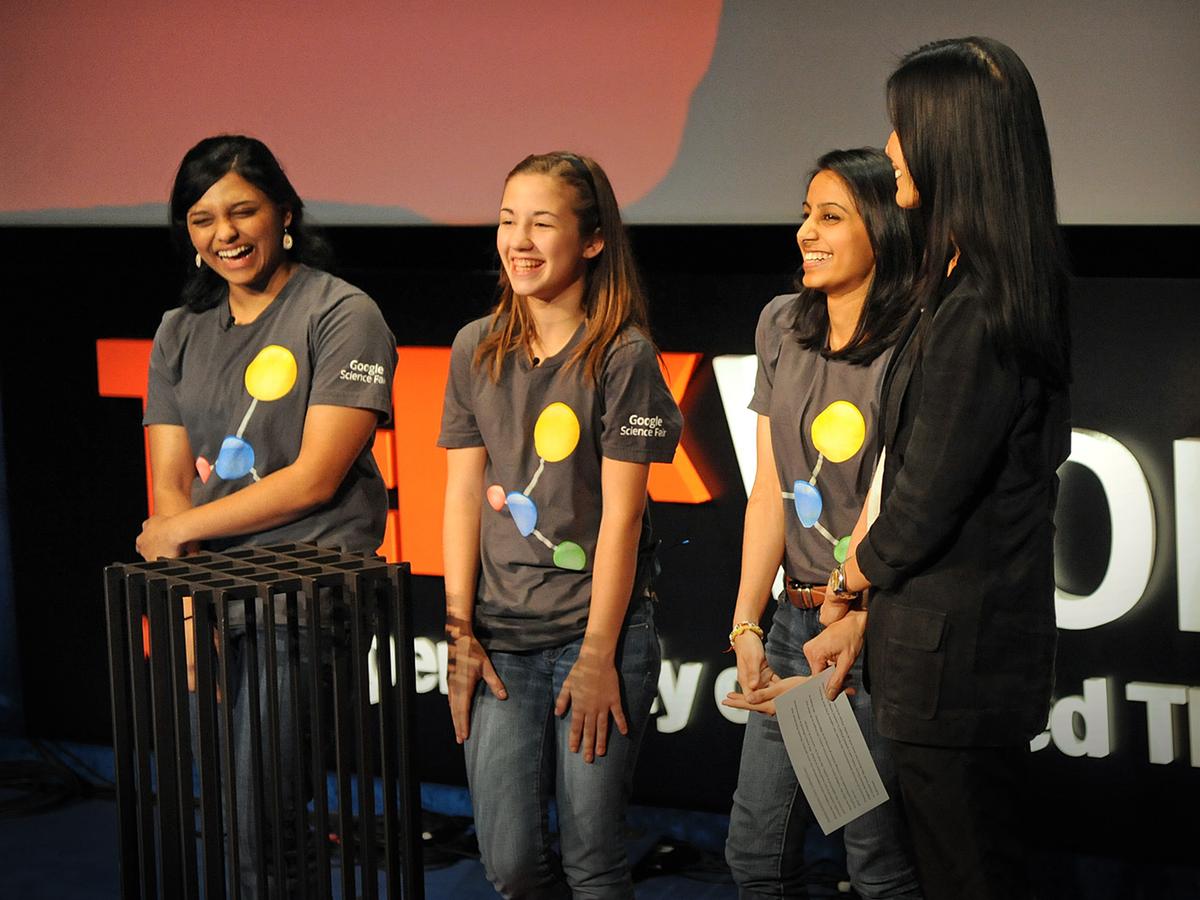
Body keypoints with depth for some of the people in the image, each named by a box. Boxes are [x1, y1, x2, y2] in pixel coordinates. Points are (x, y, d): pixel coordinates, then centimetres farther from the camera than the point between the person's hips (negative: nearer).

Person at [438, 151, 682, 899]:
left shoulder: (625, 357, -7)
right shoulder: (478, 350, 7)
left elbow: (621, 514, -9)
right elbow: (465, 495, 7)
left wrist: (597, 655, -11)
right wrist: (459, 632, 2)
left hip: (600, 630, -4)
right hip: (502, 638, 4)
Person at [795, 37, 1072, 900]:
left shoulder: (976, 316, -22)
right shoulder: (971, 288, 10)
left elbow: (927, 504, -20)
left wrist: (852, 579, 1)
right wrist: (865, 619, 13)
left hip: (957, 659, -10)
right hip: (965, 643, 10)